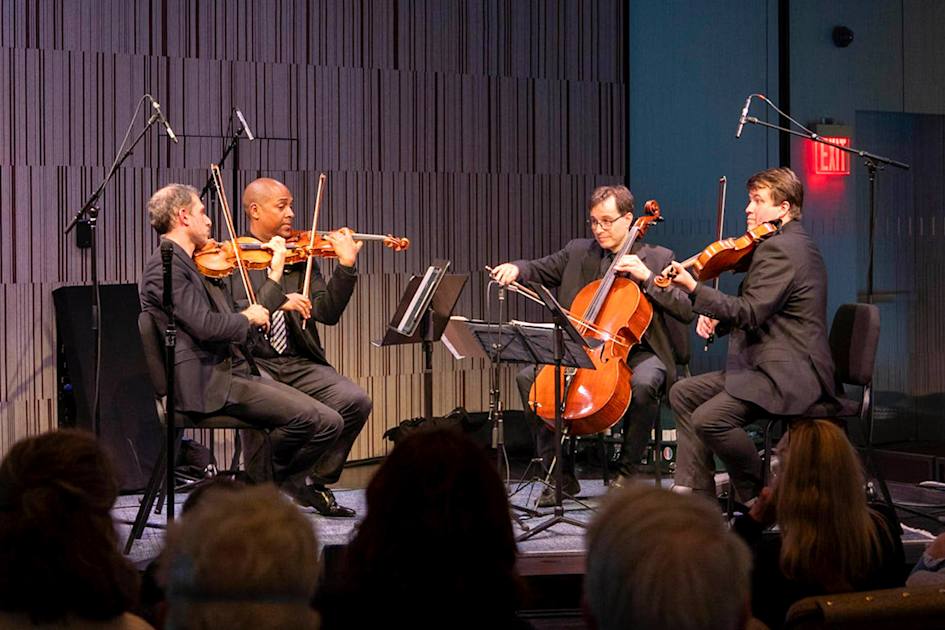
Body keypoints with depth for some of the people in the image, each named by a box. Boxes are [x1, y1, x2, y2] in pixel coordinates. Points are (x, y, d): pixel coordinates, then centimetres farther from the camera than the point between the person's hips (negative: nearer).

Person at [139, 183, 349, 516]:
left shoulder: (192, 265, 22)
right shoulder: (164, 267, -9)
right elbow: (206, 326, -21)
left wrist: (276, 271, 20)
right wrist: (247, 317, -4)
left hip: (236, 372, 9)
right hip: (207, 383, -9)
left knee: (328, 425, -4)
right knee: (304, 415, -23)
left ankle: (290, 480, 18)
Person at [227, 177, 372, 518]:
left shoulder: (300, 258, 13)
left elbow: (327, 313, 2)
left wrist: (346, 266, -10)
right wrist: (276, 298, -25)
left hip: (298, 364, 5)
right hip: (251, 365, -5)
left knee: (356, 402, -18)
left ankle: (317, 481, 4)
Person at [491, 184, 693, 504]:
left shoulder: (658, 258, 2)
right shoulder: (578, 252, 12)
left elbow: (686, 310, -7)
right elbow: (540, 269, 14)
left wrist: (647, 278, -17)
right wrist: (515, 269, -9)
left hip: (638, 352, -4)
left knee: (644, 382, -38)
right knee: (528, 377, -17)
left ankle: (627, 471, -15)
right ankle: (561, 475, -9)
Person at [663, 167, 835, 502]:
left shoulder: (779, 248, -16)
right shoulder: (791, 243, 18)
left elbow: (750, 313, -24)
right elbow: (757, 310, 23)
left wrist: (694, 289, -28)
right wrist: (718, 318, 6)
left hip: (788, 375, -12)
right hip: (768, 365, 12)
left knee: (710, 418, -26)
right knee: (684, 393, 13)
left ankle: (761, 497, -6)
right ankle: (695, 490, 11)